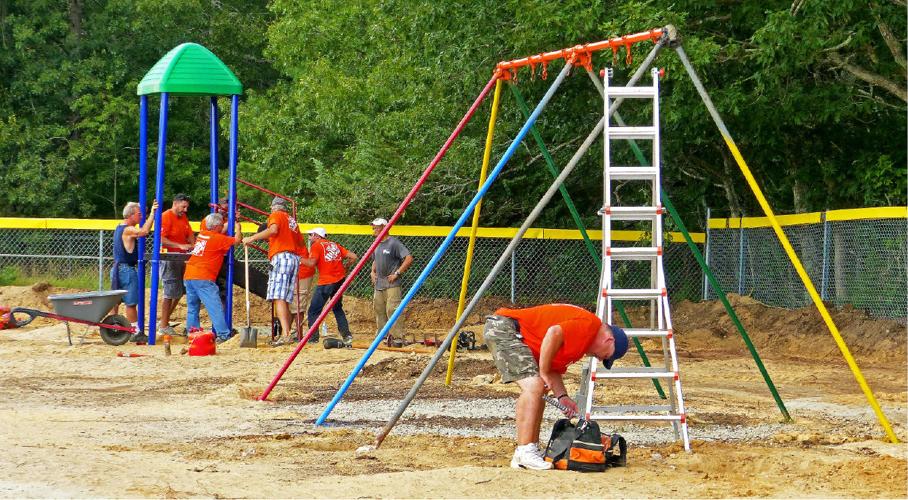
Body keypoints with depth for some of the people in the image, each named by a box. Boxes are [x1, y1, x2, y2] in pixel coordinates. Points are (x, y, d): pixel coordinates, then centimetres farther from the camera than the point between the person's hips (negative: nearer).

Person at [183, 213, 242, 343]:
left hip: (188, 277, 8)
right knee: (215, 307, -9)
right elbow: (237, 239, -3)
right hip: (203, 278, -8)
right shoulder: (218, 238, -7)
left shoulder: (202, 234, 13)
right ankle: (223, 334, -15)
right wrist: (238, 227, 14)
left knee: (192, 308, 12)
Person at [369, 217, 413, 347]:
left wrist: (397, 274, -16)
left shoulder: (394, 243, -10)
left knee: (392, 310, -15)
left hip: (391, 285, -9)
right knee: (379, 311, 11)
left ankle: (398, 338, -14)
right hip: (378, 285, 9)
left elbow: (409, 259, -17)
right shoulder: (376, 245, 15)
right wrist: (373, 272, 15)